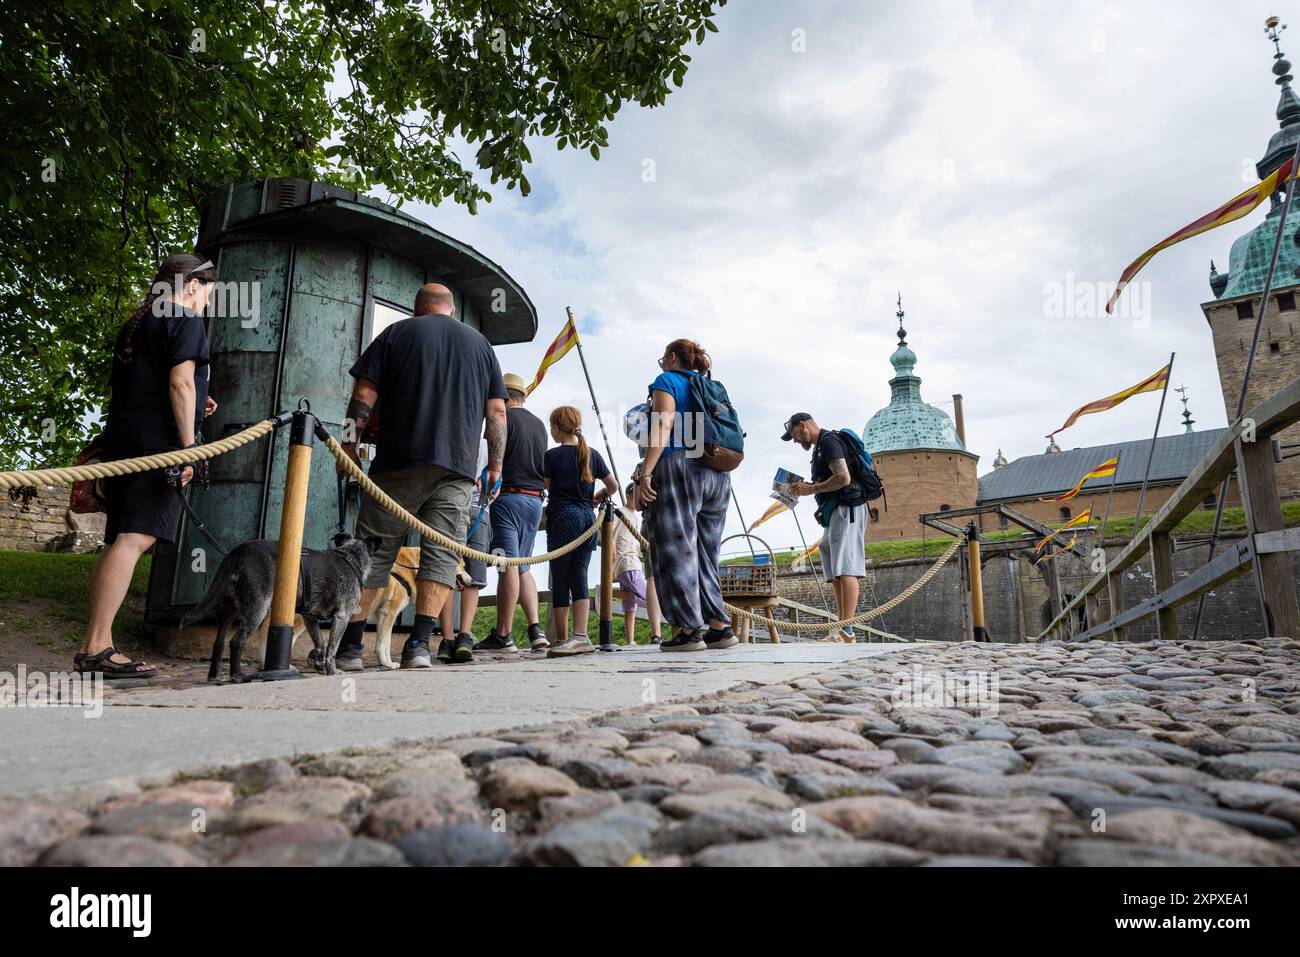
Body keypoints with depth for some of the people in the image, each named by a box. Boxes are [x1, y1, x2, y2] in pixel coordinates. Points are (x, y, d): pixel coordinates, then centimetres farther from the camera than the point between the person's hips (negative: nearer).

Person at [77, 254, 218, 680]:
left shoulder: (134, 325, 26)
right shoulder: (186, 321, 0)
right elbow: (181, 381, -13)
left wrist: (193, 406, 26)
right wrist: (188, 444, -15)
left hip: (120, 438, 9)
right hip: (157, 440, -9)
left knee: (119, 542, 9)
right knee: (135, 538, -15)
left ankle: (97, 645, 9)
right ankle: (95, 648, -19)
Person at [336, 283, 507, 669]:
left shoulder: (396, 333, 12)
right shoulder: (480, 343, 18)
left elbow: (364, 395, 4)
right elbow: (497, 412, 12)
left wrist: (350, 443, 11)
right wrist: (495, 466, 16)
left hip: (400, 461, -1)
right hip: (458, 466, 1)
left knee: (373, 550, 4)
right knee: (440, 554, 1)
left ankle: (349, 646, 5)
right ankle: (419, 644, -6)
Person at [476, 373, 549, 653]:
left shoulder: (504, 417, -3)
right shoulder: (539, 423, 18)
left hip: (510, 496, -7)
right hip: (535, 499, 7)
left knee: (508, 566, -7)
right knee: (522, 567, 11)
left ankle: (503, 635, -4)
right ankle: (535, 629, 2)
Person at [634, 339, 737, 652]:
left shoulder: (667, 381, 4)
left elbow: (663, 429, -10)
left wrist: (645, 474, -16)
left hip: (679, 469, -7)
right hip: (717, 475, 7)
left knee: (676, 550, -6)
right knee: (705, 553, 10)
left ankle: (690, 630, -10)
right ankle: (719, 626, 7)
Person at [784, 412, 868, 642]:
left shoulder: (828, 441, -7)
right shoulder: (820, 446, 25)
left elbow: (843, 478, -19)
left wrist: (812, 488, -9)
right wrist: (806, 487, 14)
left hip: (847, 509, -11)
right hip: (835, 511, 11)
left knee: (845, 570, -16)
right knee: (834, 574, 7)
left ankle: (847, 632, -20)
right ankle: (841, 630, 7)